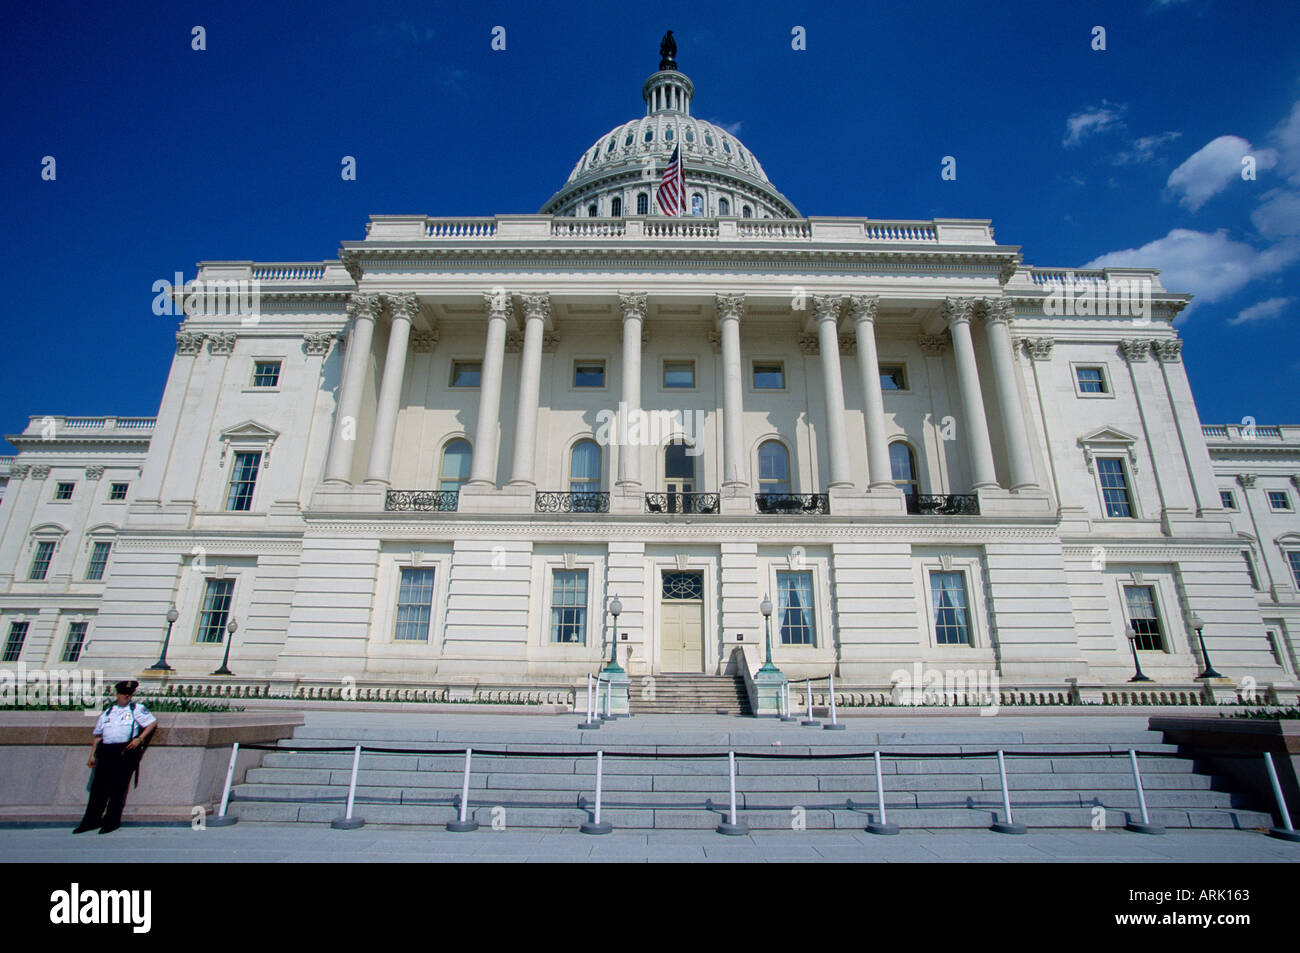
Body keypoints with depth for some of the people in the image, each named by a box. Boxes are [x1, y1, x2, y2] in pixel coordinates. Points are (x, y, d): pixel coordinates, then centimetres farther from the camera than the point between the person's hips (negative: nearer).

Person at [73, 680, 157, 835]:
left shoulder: (137, 709, 6)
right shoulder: (108, 712, 17)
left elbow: (153, 722, 2)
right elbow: (97, 735, 21)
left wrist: (140, 739, -8)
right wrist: (92, 755, 13)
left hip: (126, 751, -4)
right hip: (106, 751, 4)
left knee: (118, 787, -3)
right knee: (98, 785, 3)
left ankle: (112, 820, 6)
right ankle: (91, 820, 14)